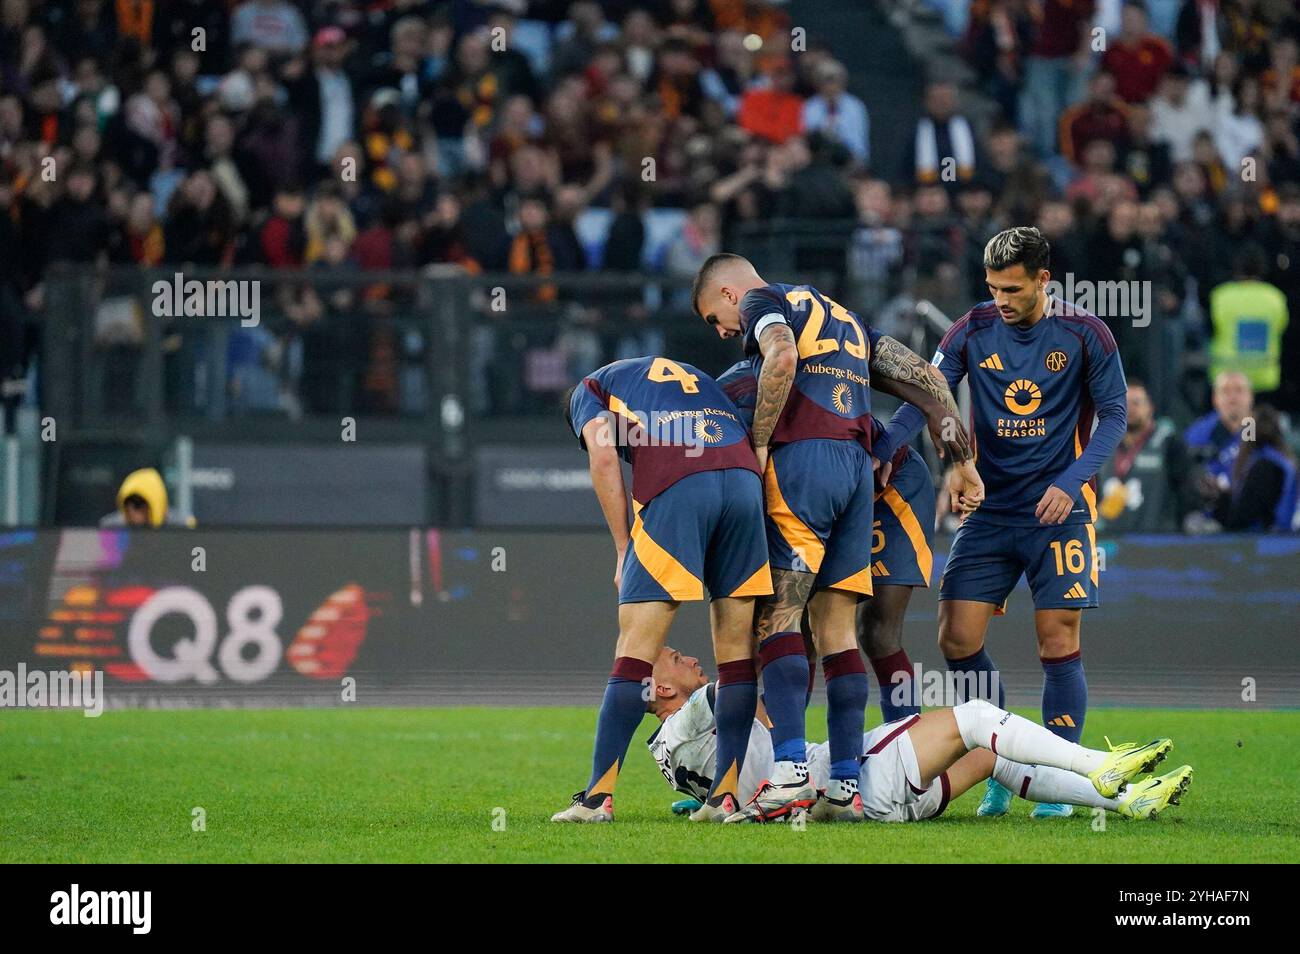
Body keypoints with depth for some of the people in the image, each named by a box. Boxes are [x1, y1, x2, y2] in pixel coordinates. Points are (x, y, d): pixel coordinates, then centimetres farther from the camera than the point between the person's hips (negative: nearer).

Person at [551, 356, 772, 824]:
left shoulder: (589, 390, 24)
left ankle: (598, 797, -3)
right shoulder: (695, 376, 38)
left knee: (636, 648, -2)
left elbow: (604, 457, 4)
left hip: (676, 488, -4)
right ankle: (726, 796, 7)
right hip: (743, 478, 4)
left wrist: (623, 550, 7)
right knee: (737, 648, 9)